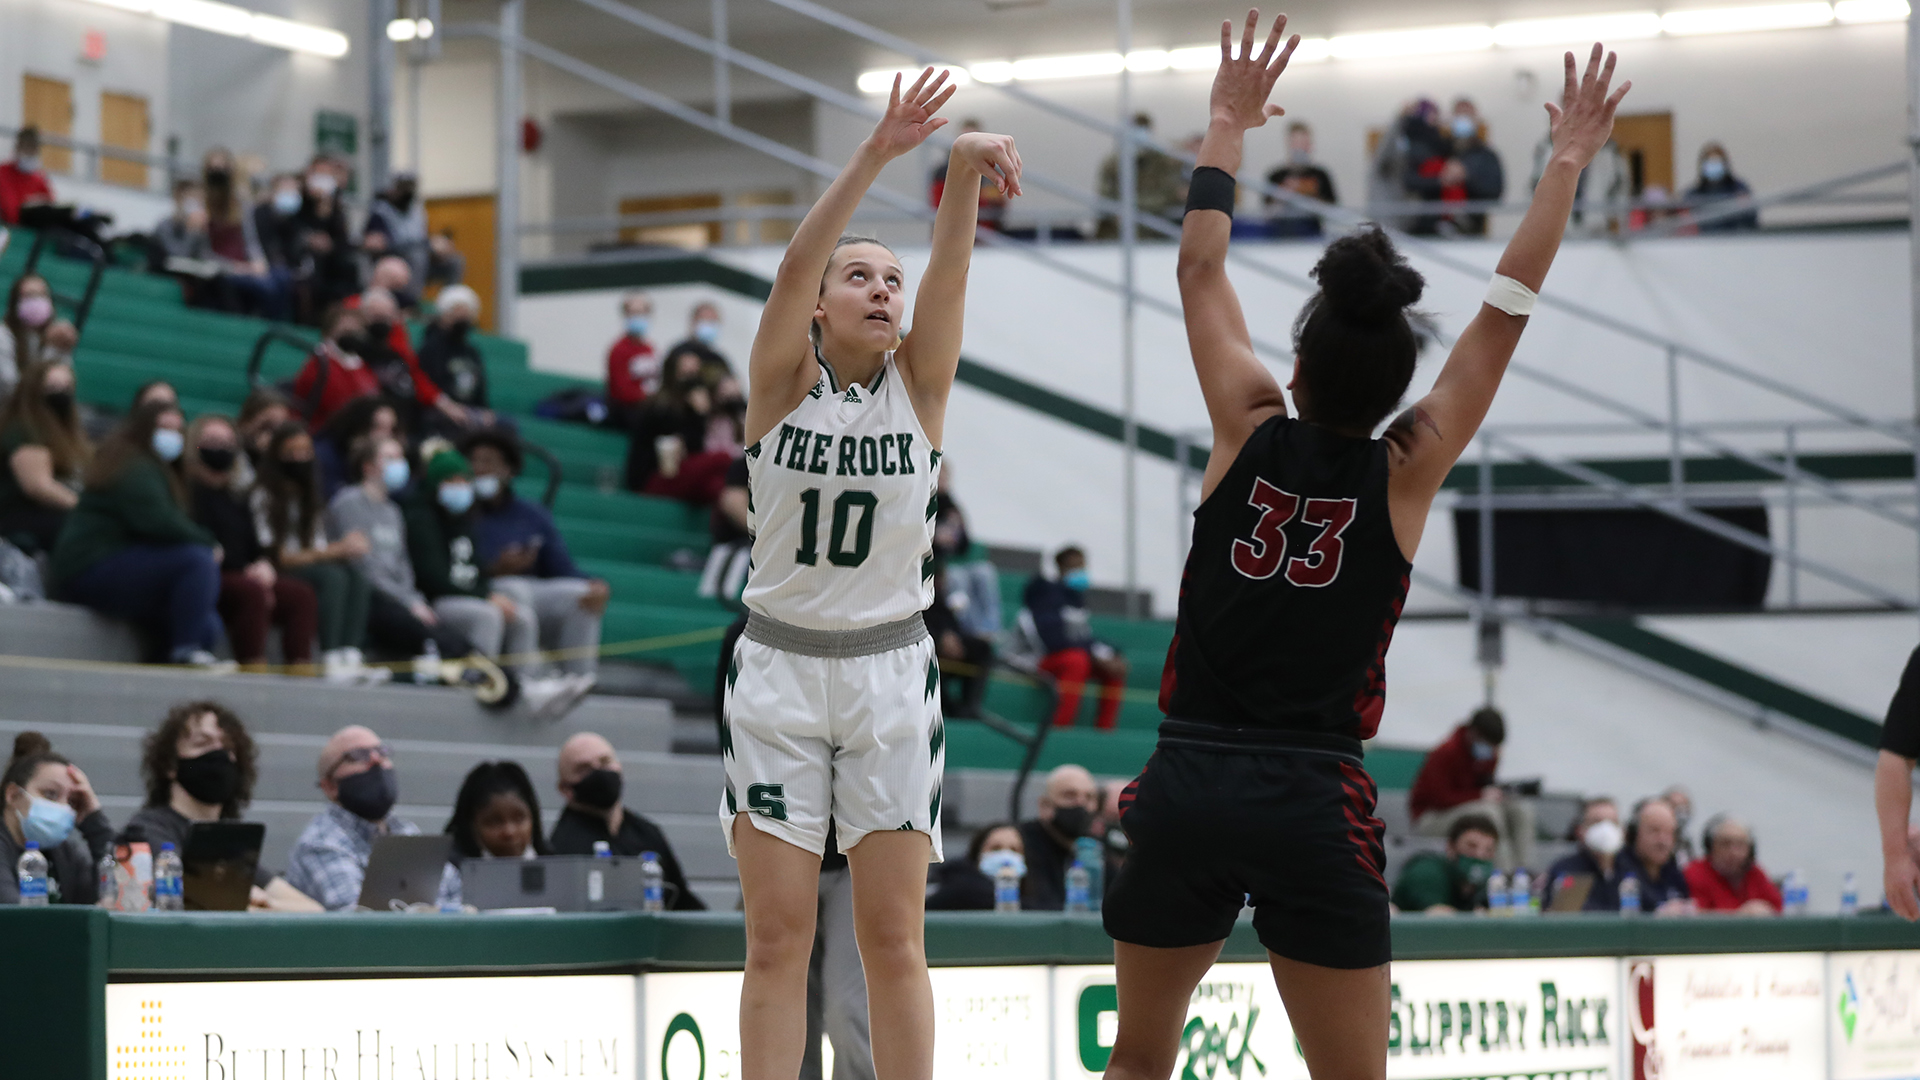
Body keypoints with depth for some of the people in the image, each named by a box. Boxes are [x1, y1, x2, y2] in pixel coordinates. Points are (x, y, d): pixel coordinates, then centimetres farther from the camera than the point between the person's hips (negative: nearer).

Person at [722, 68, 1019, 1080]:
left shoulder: (919, 386, 2)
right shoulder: (782, 383, -2)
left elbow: (949, 275, -16)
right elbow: (794, 264, -18)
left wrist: (964, 177, -34)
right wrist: (875, 154, -31)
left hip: (890, 669, 1)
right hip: (780, 665, -1)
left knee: (894, 937, 1)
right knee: (779, 936, -1)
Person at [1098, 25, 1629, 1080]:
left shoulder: (1251, 437, 1)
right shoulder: (1403, 475, -3)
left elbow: (1201, 270, 12)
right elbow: (1505, 310, 3)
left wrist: (1229, 125, 23)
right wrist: (1567, 166, 10)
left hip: (1185, 785, 2)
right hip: (1314, 805, -2)